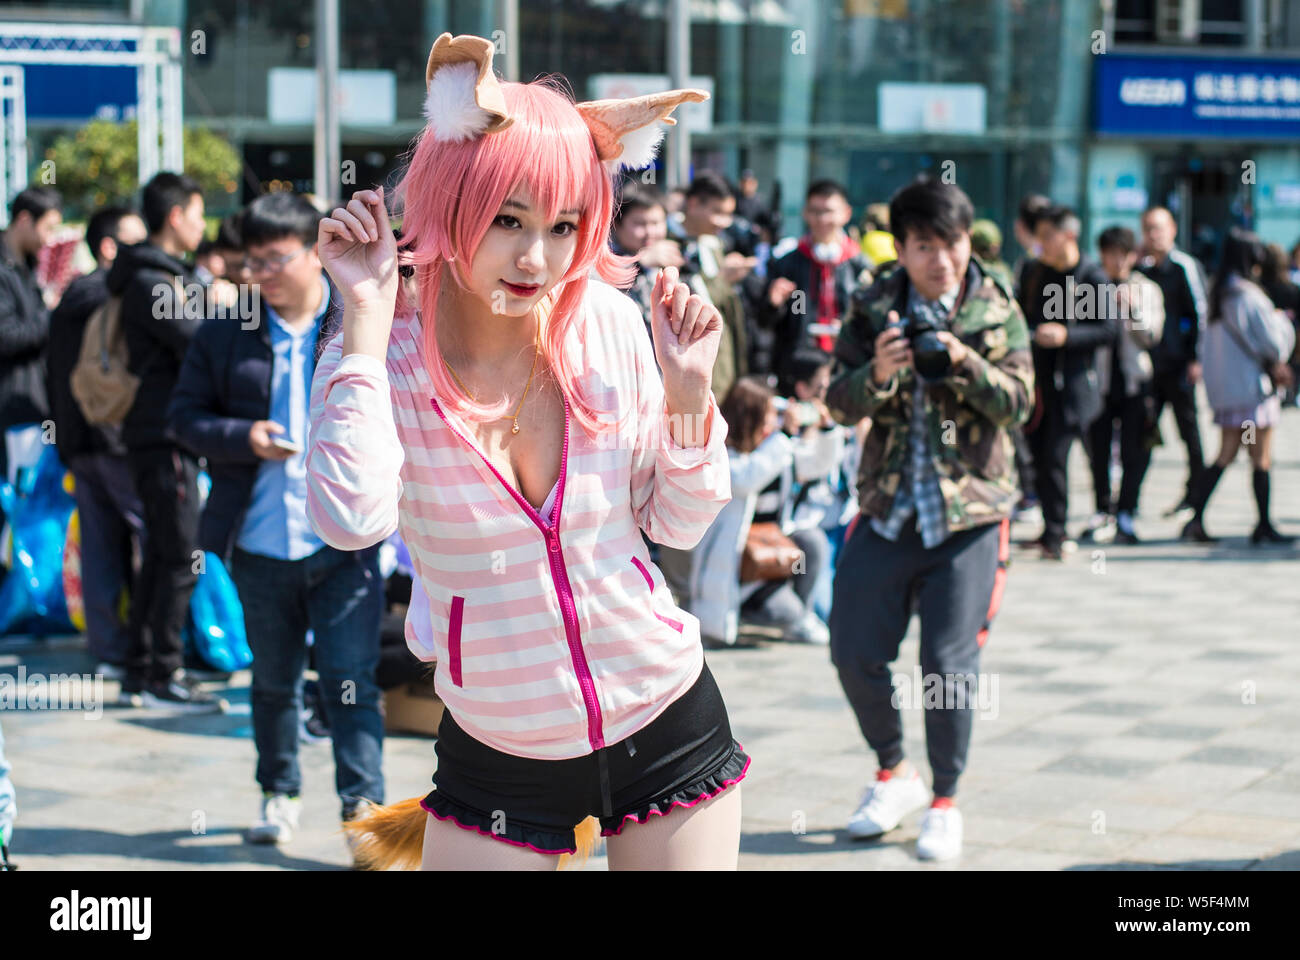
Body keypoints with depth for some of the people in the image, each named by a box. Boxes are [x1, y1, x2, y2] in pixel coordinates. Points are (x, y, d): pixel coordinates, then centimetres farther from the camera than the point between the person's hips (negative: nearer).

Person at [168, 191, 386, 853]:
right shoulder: (223, 337, 4)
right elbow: (185, 414, 7)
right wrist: (242, 438, -11)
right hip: (260, 546, 3)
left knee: (350, 680, -5)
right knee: (274, 680, 16)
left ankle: (363, 804, 0)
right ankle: (279, 793, 33)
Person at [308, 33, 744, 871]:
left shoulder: (609, 324, -6)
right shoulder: (381, 357, -11)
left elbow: (678, 525, 4)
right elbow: (354, 518, -31)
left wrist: (689, 392, -11)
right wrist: (367, 315, -25)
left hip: (667, 728, 2)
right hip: (498, 752, -1)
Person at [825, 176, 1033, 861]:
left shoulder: (997, 312, 1)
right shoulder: (874, 310, 3)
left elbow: (1018, 402, -8)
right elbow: (840, 403, -2)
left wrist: (966, 362, -25)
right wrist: (877, 373, -24)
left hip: (970, 512, -2)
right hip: (886, 509, 2)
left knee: (950, 663, -4)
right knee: (854, 653, 4)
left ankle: (945, 802, 14)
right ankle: (893, 775, 28)